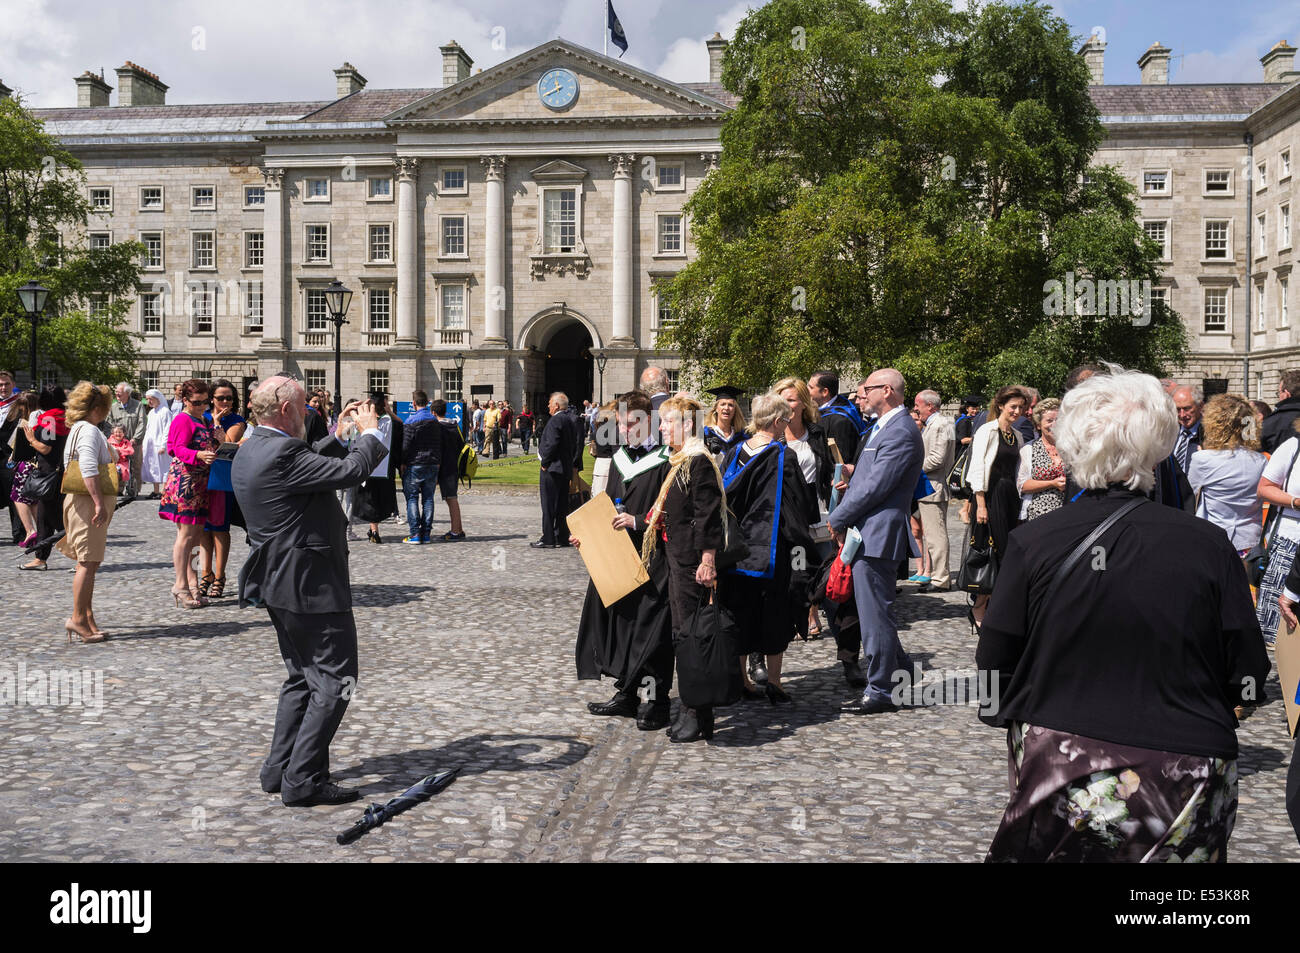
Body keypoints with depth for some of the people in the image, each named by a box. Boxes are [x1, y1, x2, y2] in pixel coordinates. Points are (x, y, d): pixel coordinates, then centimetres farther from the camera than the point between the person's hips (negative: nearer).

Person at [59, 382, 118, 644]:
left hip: (84, 503, 11)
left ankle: (87, 616, 18)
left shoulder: (78, 429, 19)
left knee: (90, 563, 13)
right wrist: (99, 503, -28)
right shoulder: (89, 430, -13)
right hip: (88, 503, -11)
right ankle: (78, 619, -5)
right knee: (88, 563, -8)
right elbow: (88, 468, -25)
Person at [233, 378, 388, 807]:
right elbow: (352, 471, -24)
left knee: (302, 678, 20)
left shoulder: (251, 451, 10)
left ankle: (279, 770, 25)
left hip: (281, 581, 11)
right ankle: (303, 781, 1)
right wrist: (369, 431, -7)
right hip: (312, 585, -11)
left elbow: (311, 467, 23)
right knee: (334, 682, -2)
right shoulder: (280, 453, -22)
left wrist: (339, 435, 18)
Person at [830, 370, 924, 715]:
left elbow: (875, 487, -20)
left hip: (876, 535, -11)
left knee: (875, 615, -2)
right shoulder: (882, 427, 17)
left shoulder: (901, 433, -17)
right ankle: (901, 673, 31)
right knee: (875, 612, 19)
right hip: (867, 534, 11)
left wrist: (837, 519, -11)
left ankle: (881, 692, 7)